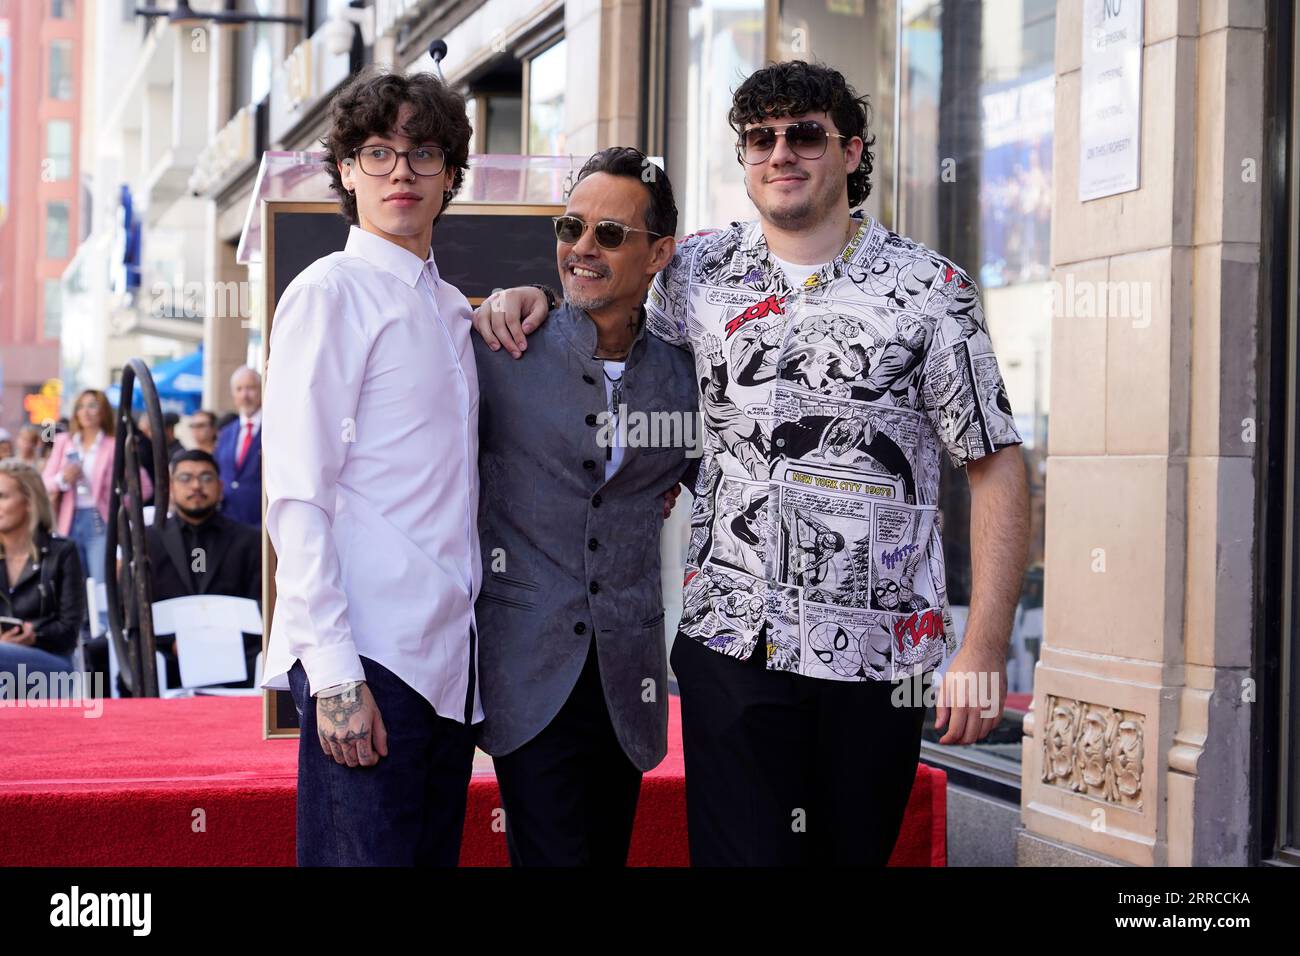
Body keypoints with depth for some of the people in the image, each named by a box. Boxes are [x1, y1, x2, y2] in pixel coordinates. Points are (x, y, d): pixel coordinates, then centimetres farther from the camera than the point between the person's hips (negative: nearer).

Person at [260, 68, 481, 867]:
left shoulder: (451, 307, 18)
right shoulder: (330, 292, -4)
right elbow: (296, 496, -11)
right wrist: (334, 673, -18)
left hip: (450, 651, 8)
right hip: (369, 652, -7)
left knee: (434, 853, 11)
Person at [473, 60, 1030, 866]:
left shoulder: (929, 288, -1)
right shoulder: (701, 273, 6)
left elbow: (997, 465, -2)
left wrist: (986, 651, -9)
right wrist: (528, 299, 0)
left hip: (880, 654, -1)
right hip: (734, 642, 1)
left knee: (855, 852, 10)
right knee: (741, 854, -3)